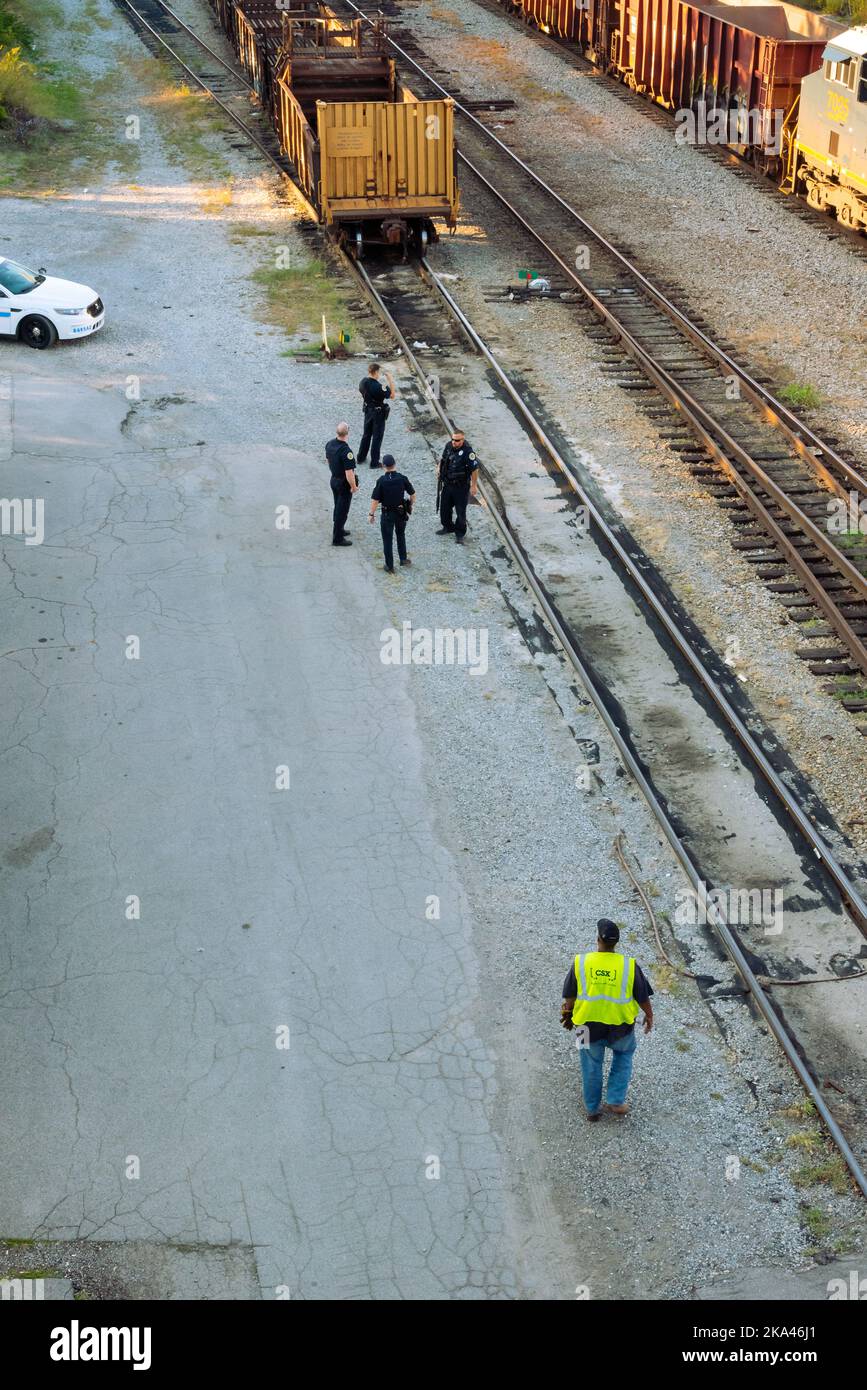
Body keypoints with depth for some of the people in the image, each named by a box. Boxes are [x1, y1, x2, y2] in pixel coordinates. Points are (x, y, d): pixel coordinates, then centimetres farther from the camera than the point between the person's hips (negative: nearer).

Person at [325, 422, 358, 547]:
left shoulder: (329, 444, -7)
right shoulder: (346, 451, -31)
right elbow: (349, 473, -29)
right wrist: (354, 487, -14)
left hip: (334, 479, 8)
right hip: (344, 483, -8)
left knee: (338, 507, 25)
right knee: (342, 511, 5)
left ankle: (338, 530, 41)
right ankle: (337, 538, 13)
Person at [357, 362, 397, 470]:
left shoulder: (362, 382, -9)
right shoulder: (378, 386, -31)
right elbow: (393, 395, -24)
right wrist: (390, 377, -23)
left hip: (368, 410, 7)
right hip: (378, 413, -7)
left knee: (366, 434, 22)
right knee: (377, 437, 7)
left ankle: (361, 457, 33)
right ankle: (374, 462, 15)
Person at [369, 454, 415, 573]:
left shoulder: (381, 481, -17)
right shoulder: (402, 478, -10)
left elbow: (375, 500, -15)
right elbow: (412, 494, -1)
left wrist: (371, 514, -4)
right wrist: (410, 505, 18)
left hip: (387, 514, -3)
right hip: (401, 512, 3)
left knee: (387, 539, 8)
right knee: (401, 535, 26)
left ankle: (389, 566, 11)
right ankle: (403, 558, 34)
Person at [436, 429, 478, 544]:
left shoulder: (467, 451, -24)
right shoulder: (448, 446, -4)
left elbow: (475, 469, -18)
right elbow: (443, 460, 16)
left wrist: (474, 486, -14)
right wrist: (440, 470, 11)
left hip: (461, 487, -6)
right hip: (447, 484, 6)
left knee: (461, 511, 5)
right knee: (444, 507, 18)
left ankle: (460, 534, 22)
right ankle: (447, 527, 40)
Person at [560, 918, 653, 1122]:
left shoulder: (580, 963, -14)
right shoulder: (629, 966, -16)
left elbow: (569, 996, -2)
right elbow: (643, 997, -5)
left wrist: (568, 1014, 17)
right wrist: (649, 1016, 15)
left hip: (589, 1024, 0)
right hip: (621, 1025, 0)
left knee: (592, 1065, 21)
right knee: (623, 1055, 28)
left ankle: (592, 1108, 32)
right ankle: (616, 1101, 21)